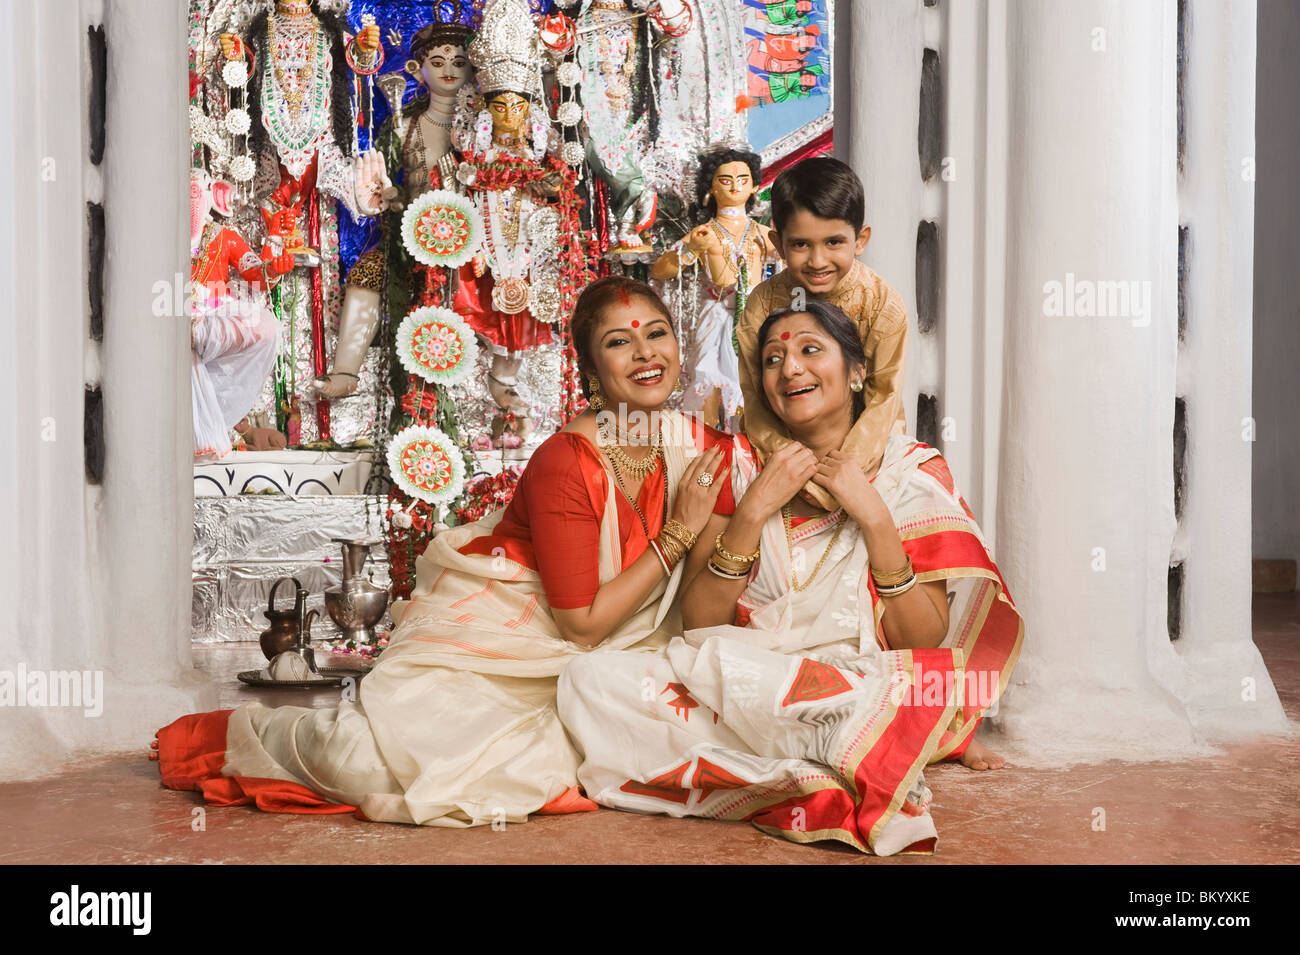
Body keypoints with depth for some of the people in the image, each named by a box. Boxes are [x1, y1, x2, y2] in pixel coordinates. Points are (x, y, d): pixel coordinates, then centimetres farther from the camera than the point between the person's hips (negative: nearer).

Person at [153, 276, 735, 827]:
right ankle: (247, 730, 9)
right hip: (491, 634, -7)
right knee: (373, 760, -26)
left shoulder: (707, 451, -1)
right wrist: (679, 532, -15)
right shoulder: (564, 463, -19)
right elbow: (581, 624, -16)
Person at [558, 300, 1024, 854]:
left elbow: (927, 642, -5)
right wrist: (754, 510, -11)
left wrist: (875, 516, -12)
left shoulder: (910, 472, 3)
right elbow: (698, 622, 0)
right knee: (591, 679, -22)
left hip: (860, 694, -5)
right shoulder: (741, 469, 9)